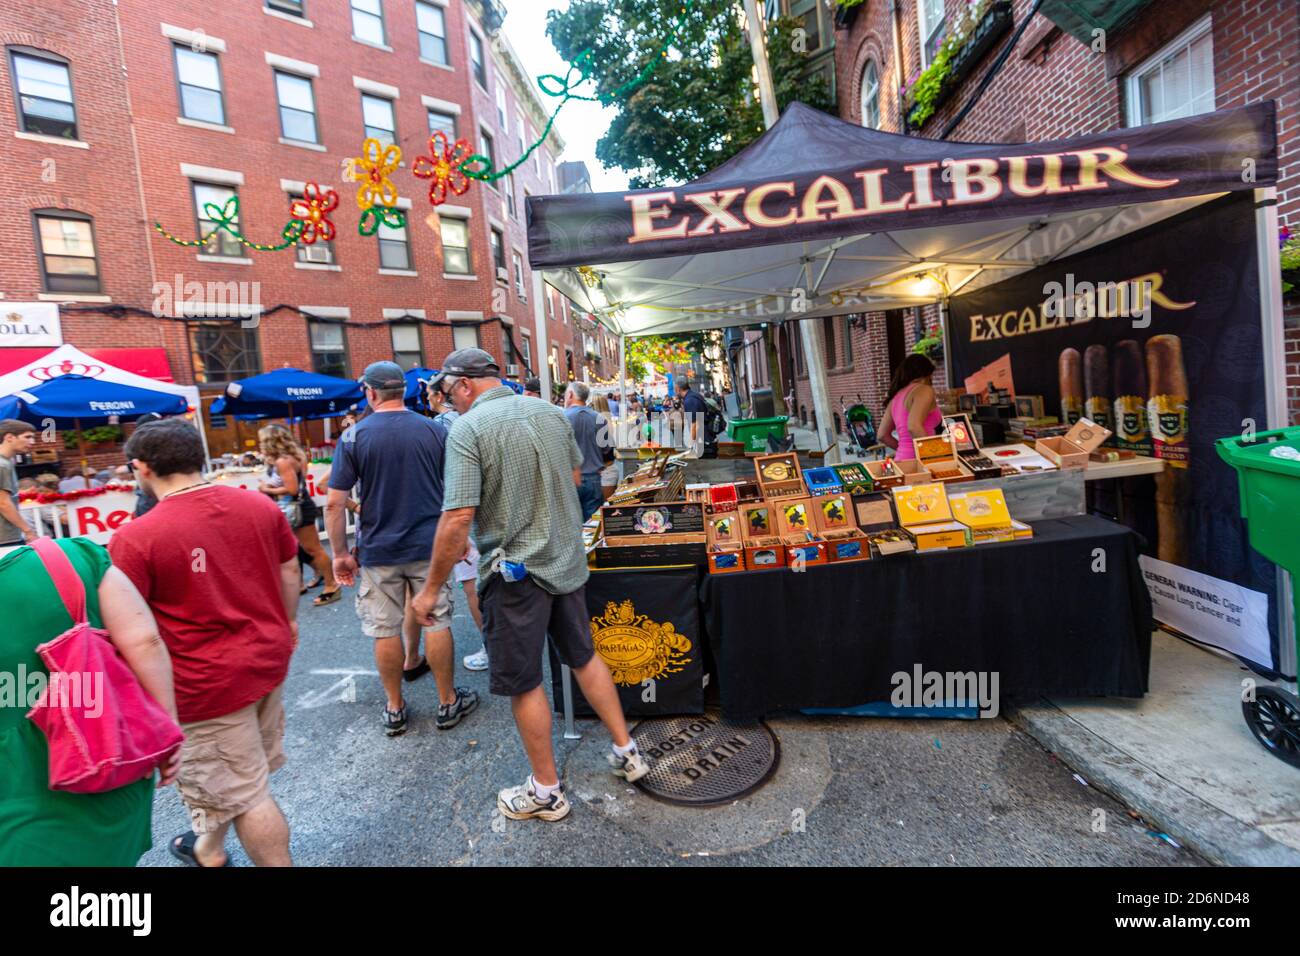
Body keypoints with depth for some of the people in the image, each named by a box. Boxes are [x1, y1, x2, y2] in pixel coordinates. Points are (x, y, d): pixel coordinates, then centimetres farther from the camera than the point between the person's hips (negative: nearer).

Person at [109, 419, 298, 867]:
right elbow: (289, 568, 6)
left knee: (243, 793, 10)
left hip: (207, 682, -7)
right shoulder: (260, 505, -5)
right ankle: (208, 849, 52)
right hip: (269, 658, 7)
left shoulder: (134, 538, -22)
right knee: (237, 771, 28)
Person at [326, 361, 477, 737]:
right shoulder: (435, 430, -2)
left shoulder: (354, 436, -6)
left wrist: (340, 554, 1)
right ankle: (448, 702, 21)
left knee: (385, 631, 11)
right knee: (437, 622, 9)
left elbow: (335, 503, -8)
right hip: (430, 546, 1)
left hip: (378, 550, 0)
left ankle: (394, 709, 25)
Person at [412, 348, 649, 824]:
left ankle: (546, 790, 27)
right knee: (584, 656, 22)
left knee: (523, 683, 11)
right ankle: (627, 752, 34)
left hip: (515, 571, -6)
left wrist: (431, 588, -11)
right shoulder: (550, 412, 2)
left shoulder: (467, 429, -16)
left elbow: (458, 517, -21)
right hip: (566, 560, 6)